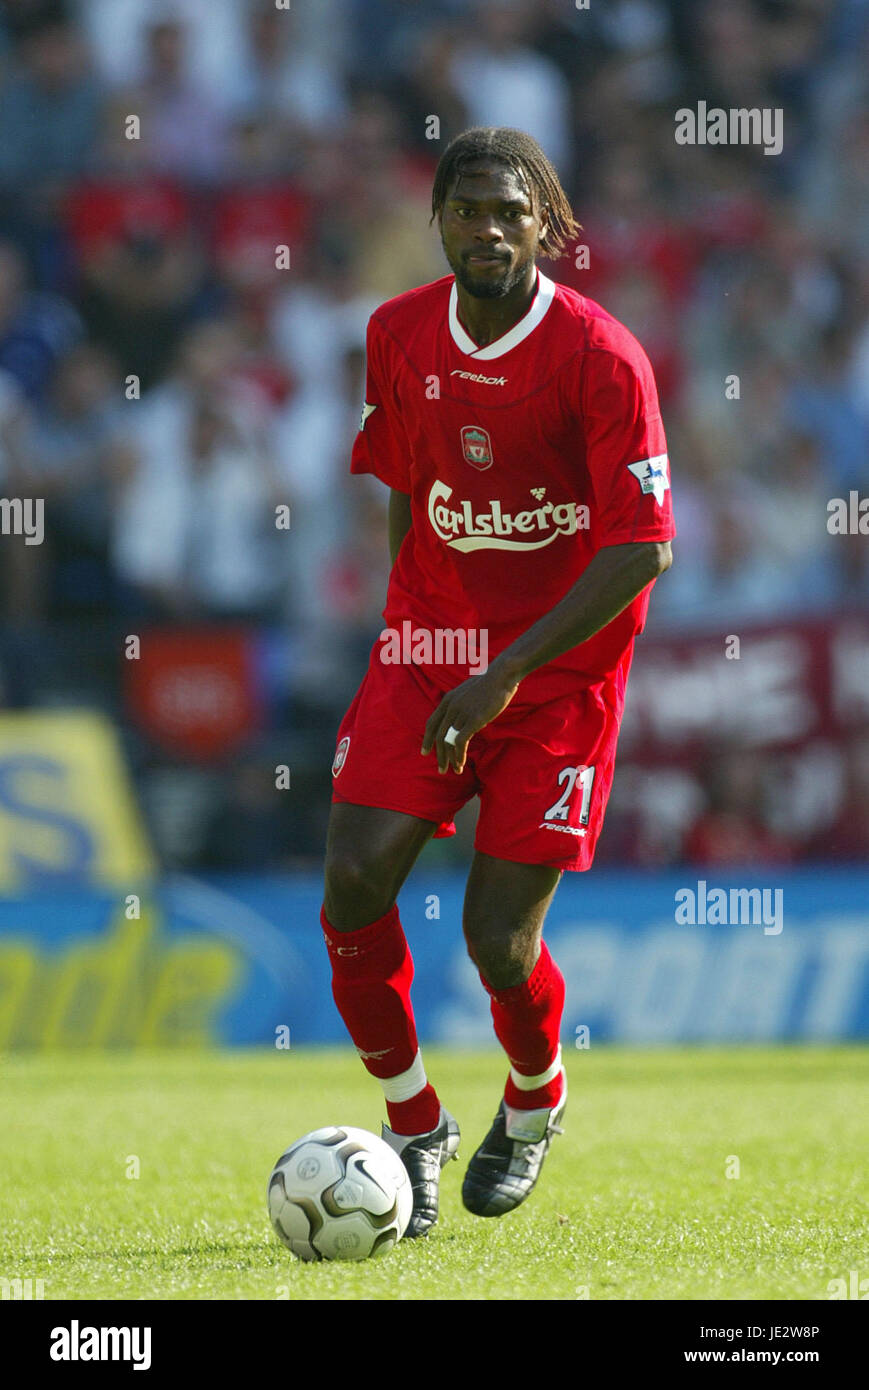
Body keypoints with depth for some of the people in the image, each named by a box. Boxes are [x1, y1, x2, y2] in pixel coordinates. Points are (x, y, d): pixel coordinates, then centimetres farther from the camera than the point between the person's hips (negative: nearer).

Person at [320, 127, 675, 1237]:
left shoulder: (601, 357, -16)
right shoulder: (398, 336, 0)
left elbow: (642, 550, -17)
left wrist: (507, 673, -20)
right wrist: (411, 627, 13)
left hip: (563, 666, -4)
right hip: (429, 643, 4)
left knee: (497, 938, -7)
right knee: (354, 883, -12)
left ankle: (534, 1101, 28)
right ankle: (413, 1125, 10)